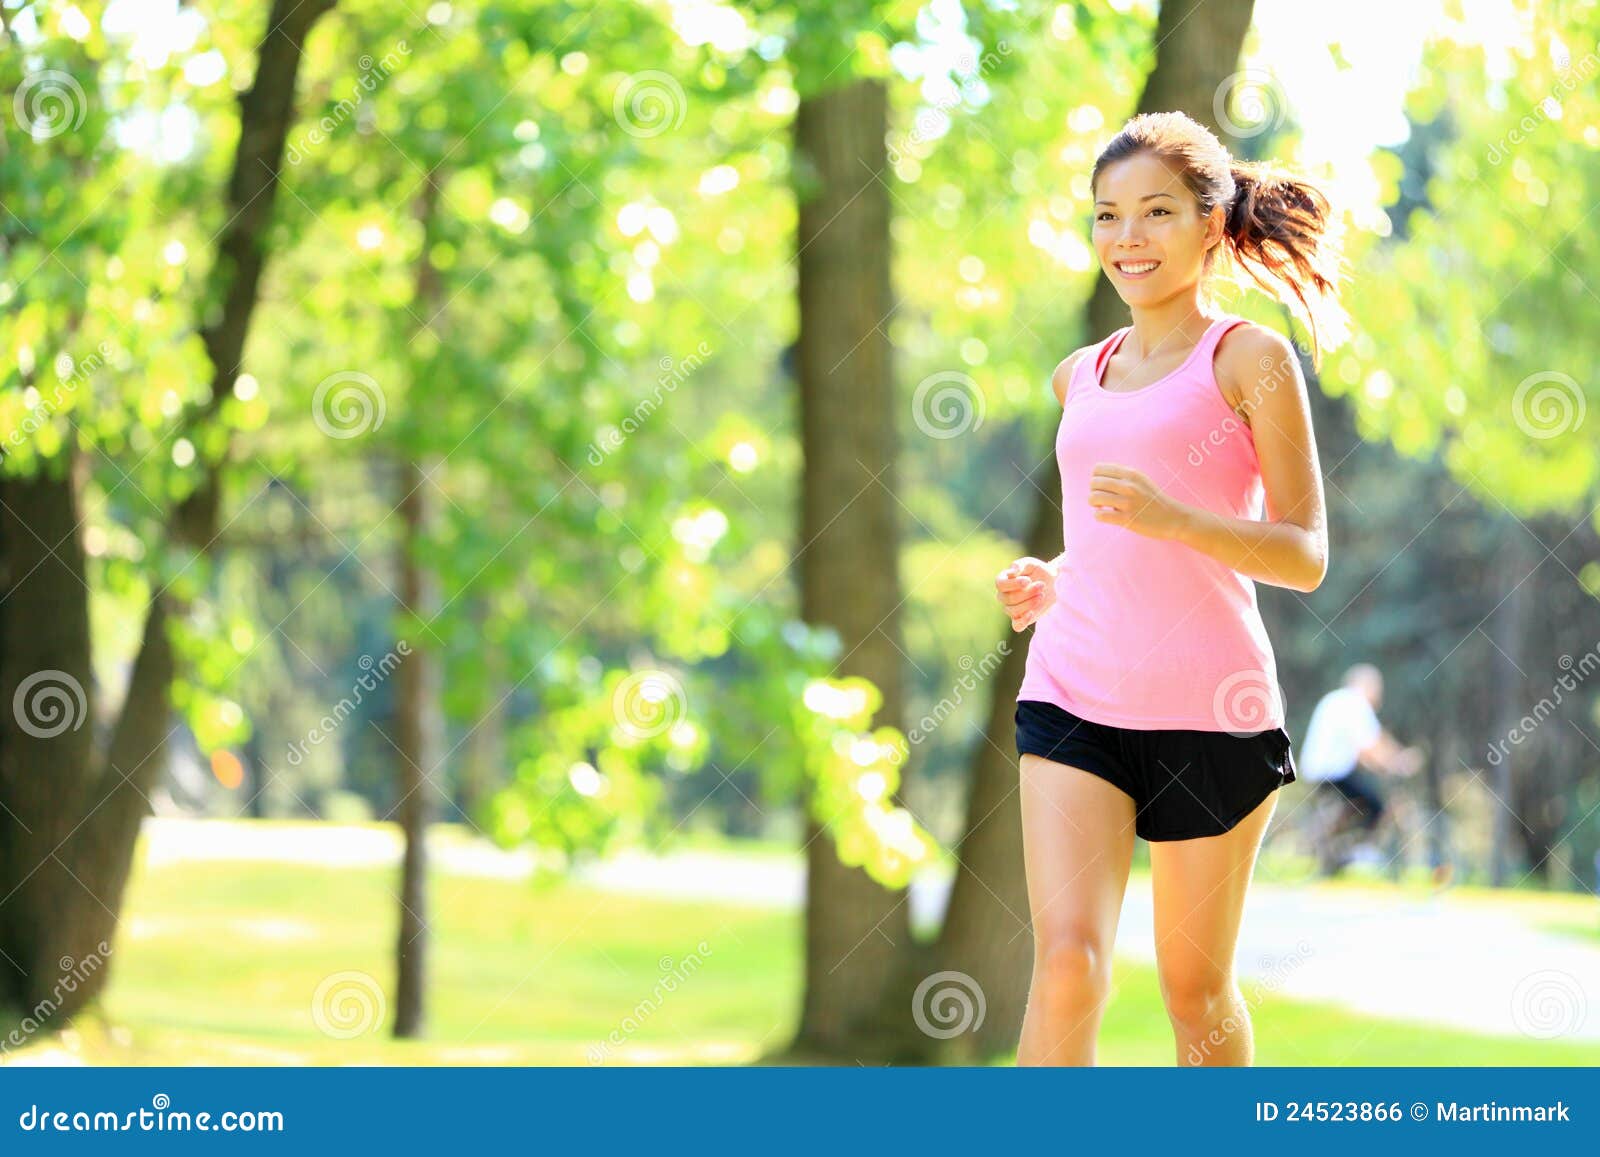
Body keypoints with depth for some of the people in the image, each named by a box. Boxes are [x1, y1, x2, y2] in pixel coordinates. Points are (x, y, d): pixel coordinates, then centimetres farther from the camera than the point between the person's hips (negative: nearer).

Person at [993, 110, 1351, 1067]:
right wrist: (1052, 582, 8)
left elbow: (1306, 556, -6)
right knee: (1068, 958, -15)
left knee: (1195, 983, 8)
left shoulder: (1250, 358, 0)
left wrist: (1170, 518, -20)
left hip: (1211, 705, -3)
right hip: (1074, 692, 3)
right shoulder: (1081, 377, 16)